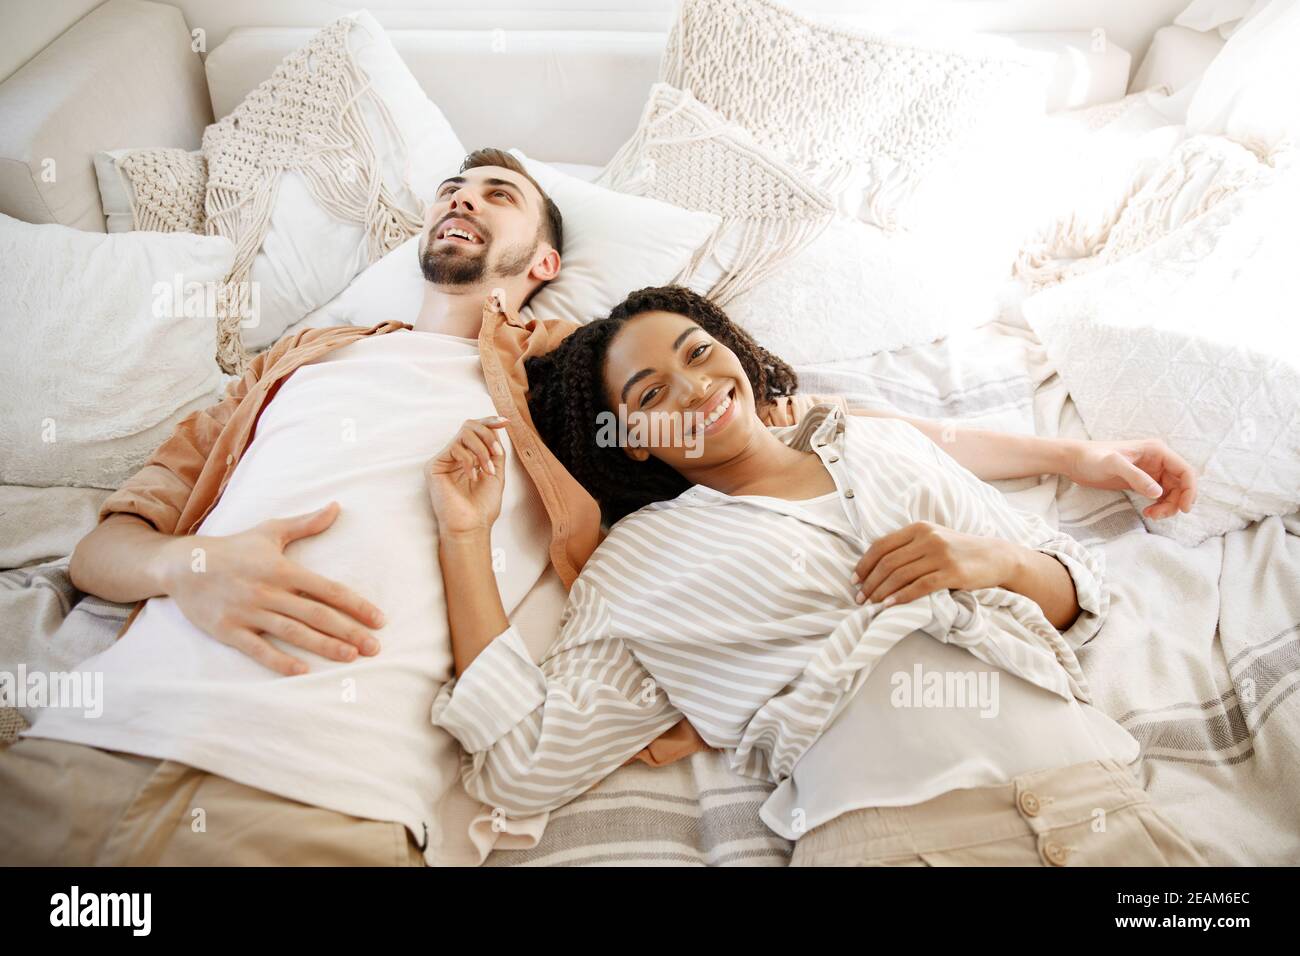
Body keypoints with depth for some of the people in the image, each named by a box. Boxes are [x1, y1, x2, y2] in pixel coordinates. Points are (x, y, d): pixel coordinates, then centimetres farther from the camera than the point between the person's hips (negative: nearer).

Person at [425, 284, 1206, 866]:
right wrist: (466, 538, 4)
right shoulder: (642, 559, 14)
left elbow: (1082, 594, 23)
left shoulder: (886, 446, 22)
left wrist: (995, 559, 0)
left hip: (1092, 787, 3)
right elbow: (524, 765, 3)